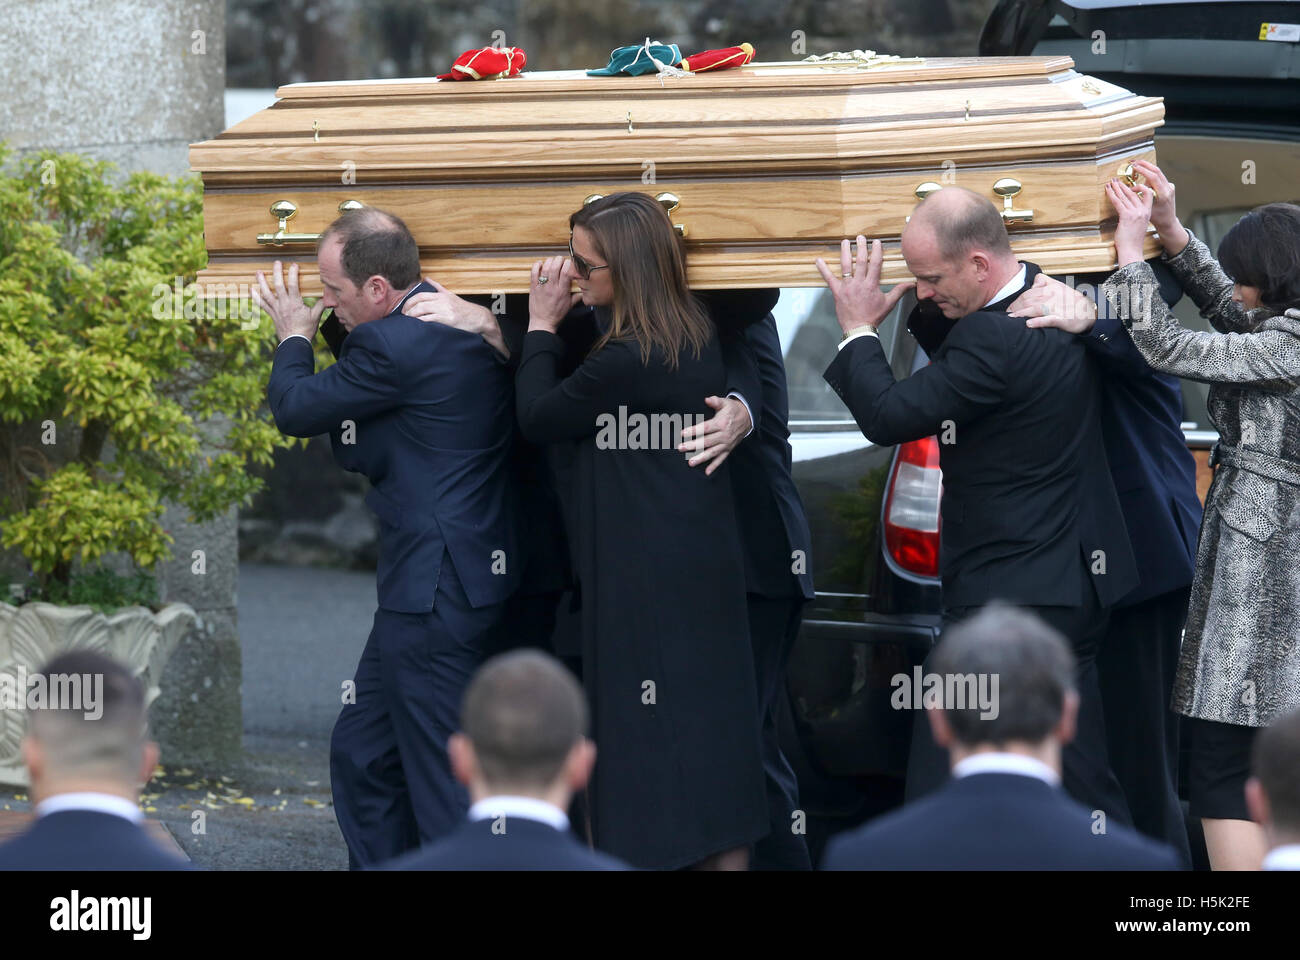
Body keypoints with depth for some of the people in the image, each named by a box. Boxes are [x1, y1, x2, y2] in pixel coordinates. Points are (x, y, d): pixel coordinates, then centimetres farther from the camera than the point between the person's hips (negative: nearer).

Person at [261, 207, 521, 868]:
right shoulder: (462, 325, 11)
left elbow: (296, 410, -7)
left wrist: (294, 337, 12)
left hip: (435, 595, -10)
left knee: (443, 785, -5)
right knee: (361, 755, 19)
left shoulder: (395, 345, -19)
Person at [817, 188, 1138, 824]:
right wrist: (930, 311, 4)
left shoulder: (996, 337, -23)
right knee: (1083, 788, 16)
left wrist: (859, 330, -5)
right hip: (1078, 579, 10)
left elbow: (887, 417, -20)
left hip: (1010, 602, -10)